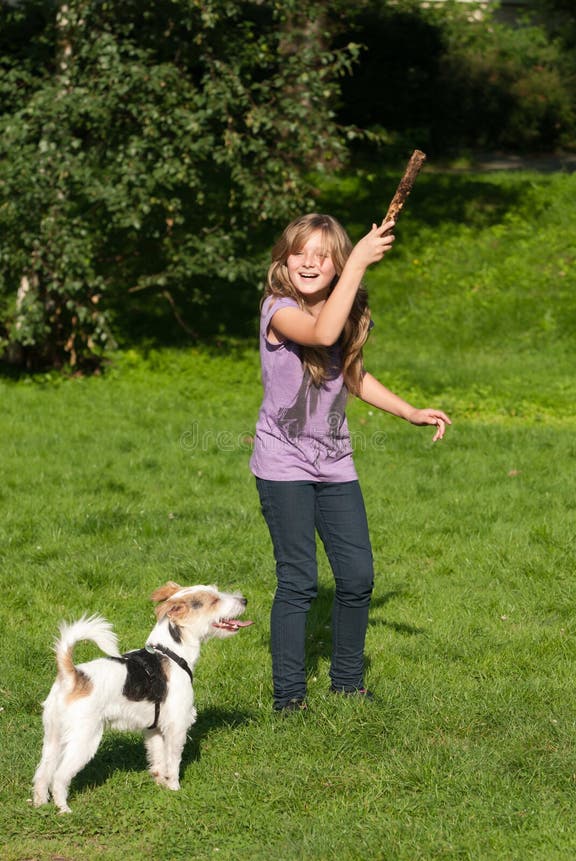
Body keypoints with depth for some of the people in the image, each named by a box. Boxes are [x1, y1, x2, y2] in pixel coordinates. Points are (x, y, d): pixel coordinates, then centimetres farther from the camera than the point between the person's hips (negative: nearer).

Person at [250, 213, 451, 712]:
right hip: (284, 465, -6)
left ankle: (347, 680, 22)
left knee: (358, 576, 4)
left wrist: (411, 413, 18)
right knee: (298, 581, -6)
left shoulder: (348, 314, 7)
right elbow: (321, 333, -36)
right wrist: (360, 262, -33)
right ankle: (288, 695, 5)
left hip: (335, 464, 6)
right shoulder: (279, 309, -14)